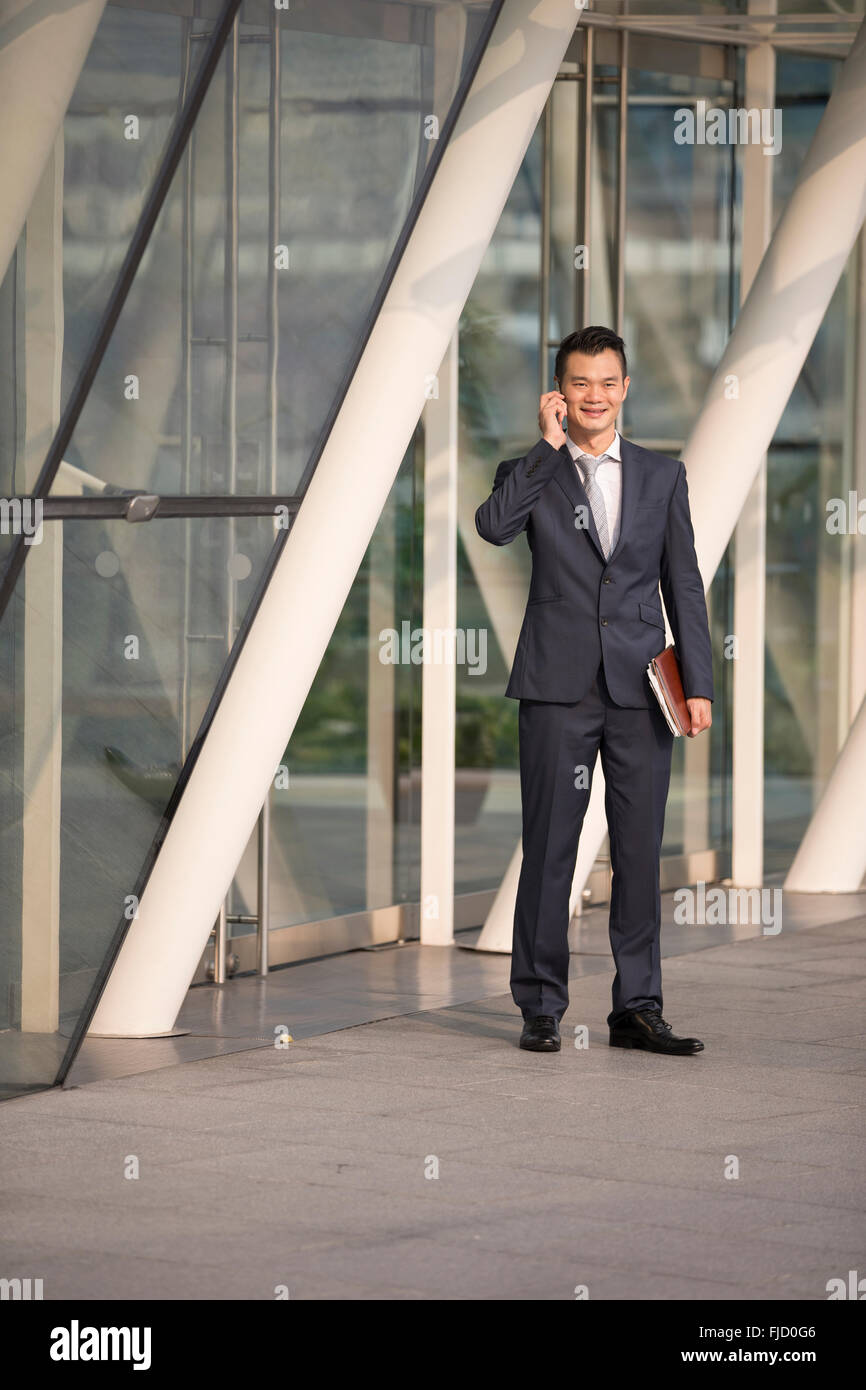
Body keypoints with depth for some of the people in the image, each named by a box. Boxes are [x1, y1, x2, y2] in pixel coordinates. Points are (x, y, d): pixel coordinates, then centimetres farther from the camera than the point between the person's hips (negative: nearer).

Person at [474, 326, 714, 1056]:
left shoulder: (662, 475, 11)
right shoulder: (531, 473, 6)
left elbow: (685, 585, 10)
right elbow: (493, 525, -17)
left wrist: (699, 683, 2)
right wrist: (550, 447, -14)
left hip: (640, 687, 2)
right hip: (560, 688, -2)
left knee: (640, 852, 3)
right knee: (550, 851, 0)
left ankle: (638, 1010, 9)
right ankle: (541, 1008, 7)